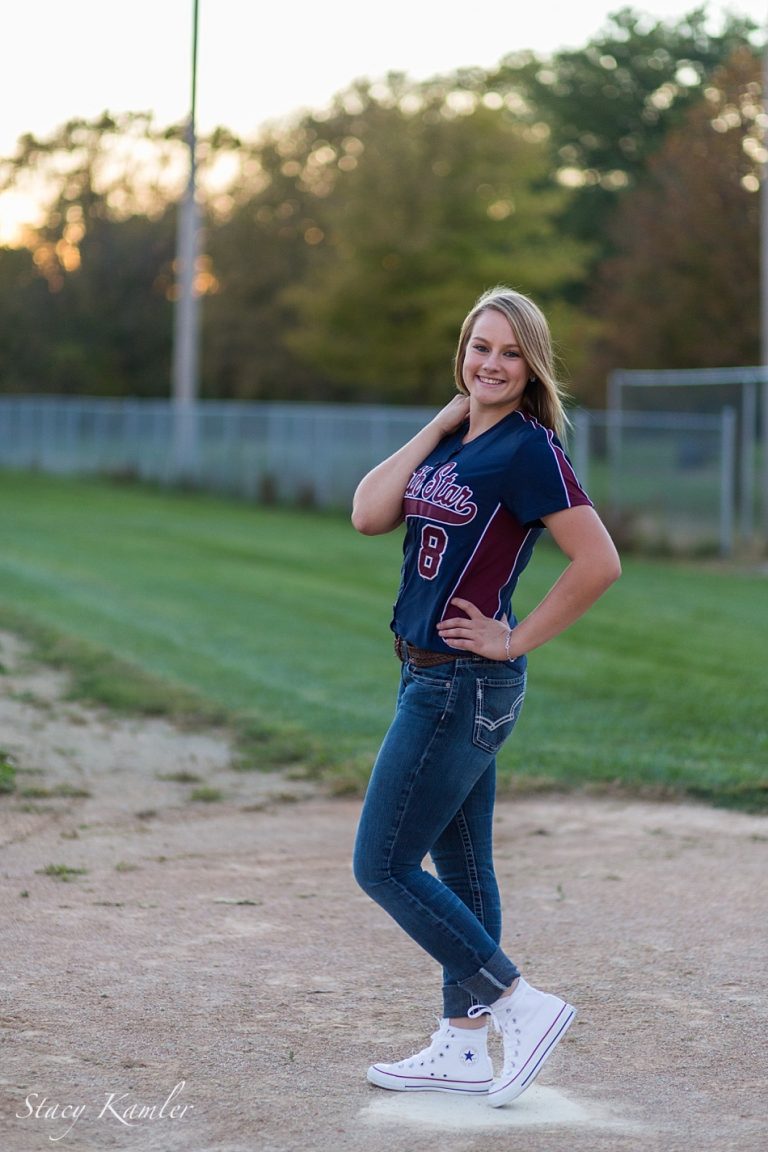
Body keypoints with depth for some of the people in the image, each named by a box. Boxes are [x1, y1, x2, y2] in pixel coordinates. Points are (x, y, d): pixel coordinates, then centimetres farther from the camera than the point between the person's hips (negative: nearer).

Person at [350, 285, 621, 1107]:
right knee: (459, 870, 14)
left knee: (383, 866, -5)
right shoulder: (452, 444, 10)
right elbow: (370, 514, -4)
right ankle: (462, 1049, 23)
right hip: (433, 678, 9)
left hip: (465, 688, -9)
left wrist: (516, 640, -15)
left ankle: (524, 1008, 0)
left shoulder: (528, 450, -15)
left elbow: (598, 562, -21)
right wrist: (440, 423, -3)